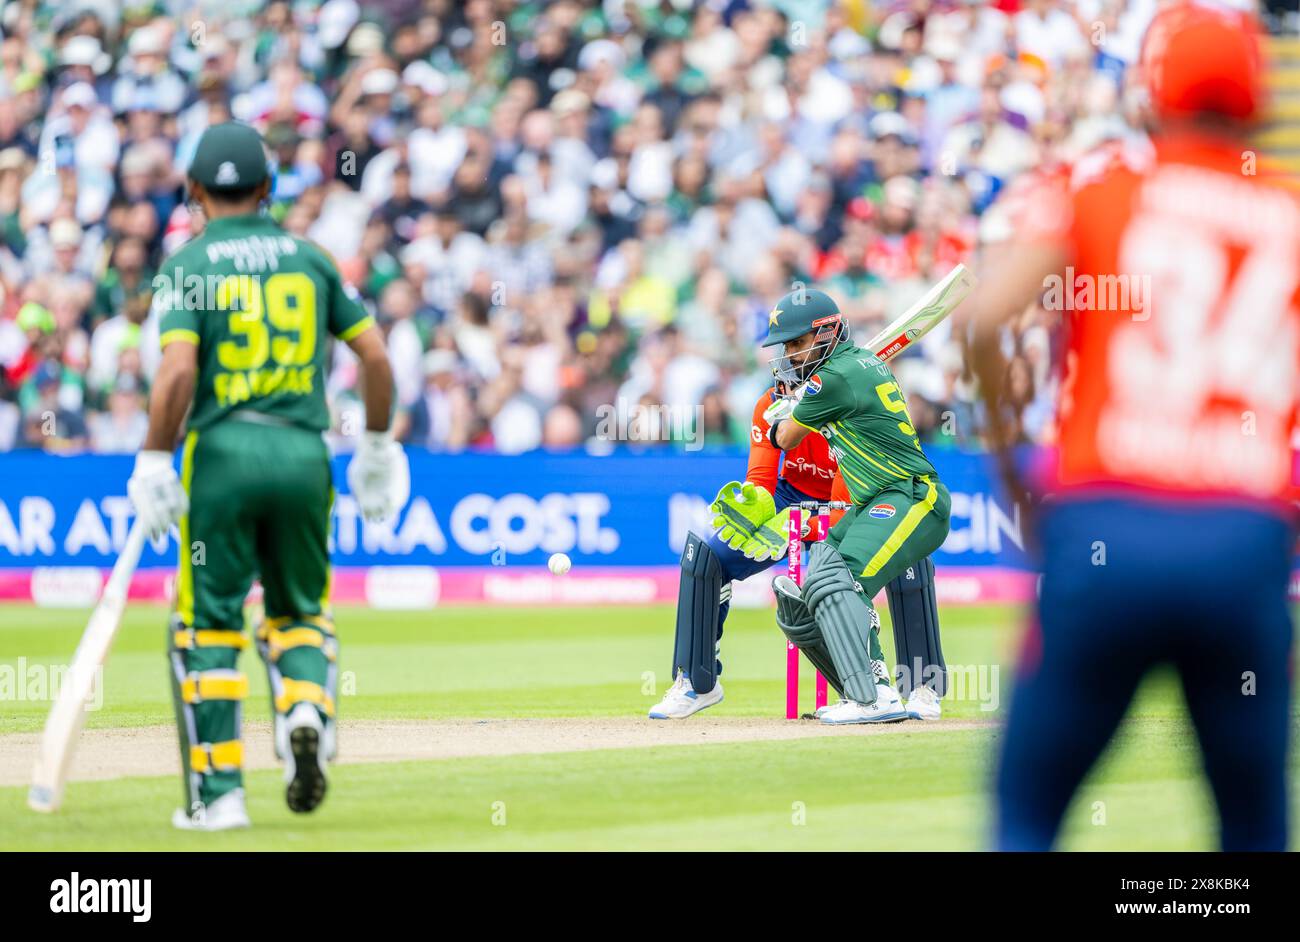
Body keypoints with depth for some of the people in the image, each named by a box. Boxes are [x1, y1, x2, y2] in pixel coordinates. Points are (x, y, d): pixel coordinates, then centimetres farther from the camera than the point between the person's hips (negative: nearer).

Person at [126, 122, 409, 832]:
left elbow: (178, 372, -15)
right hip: (304, 451, 3)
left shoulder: (189, 265, -1)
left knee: (207, 623, 6)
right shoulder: (308, 257, 10)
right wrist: (377, 446, 19)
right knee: (299, 611, 18)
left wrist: (152, 464, -9)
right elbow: (375, 355, 8)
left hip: (222, 452, -3)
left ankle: (218, 792, 2)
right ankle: (305, 712, -13)